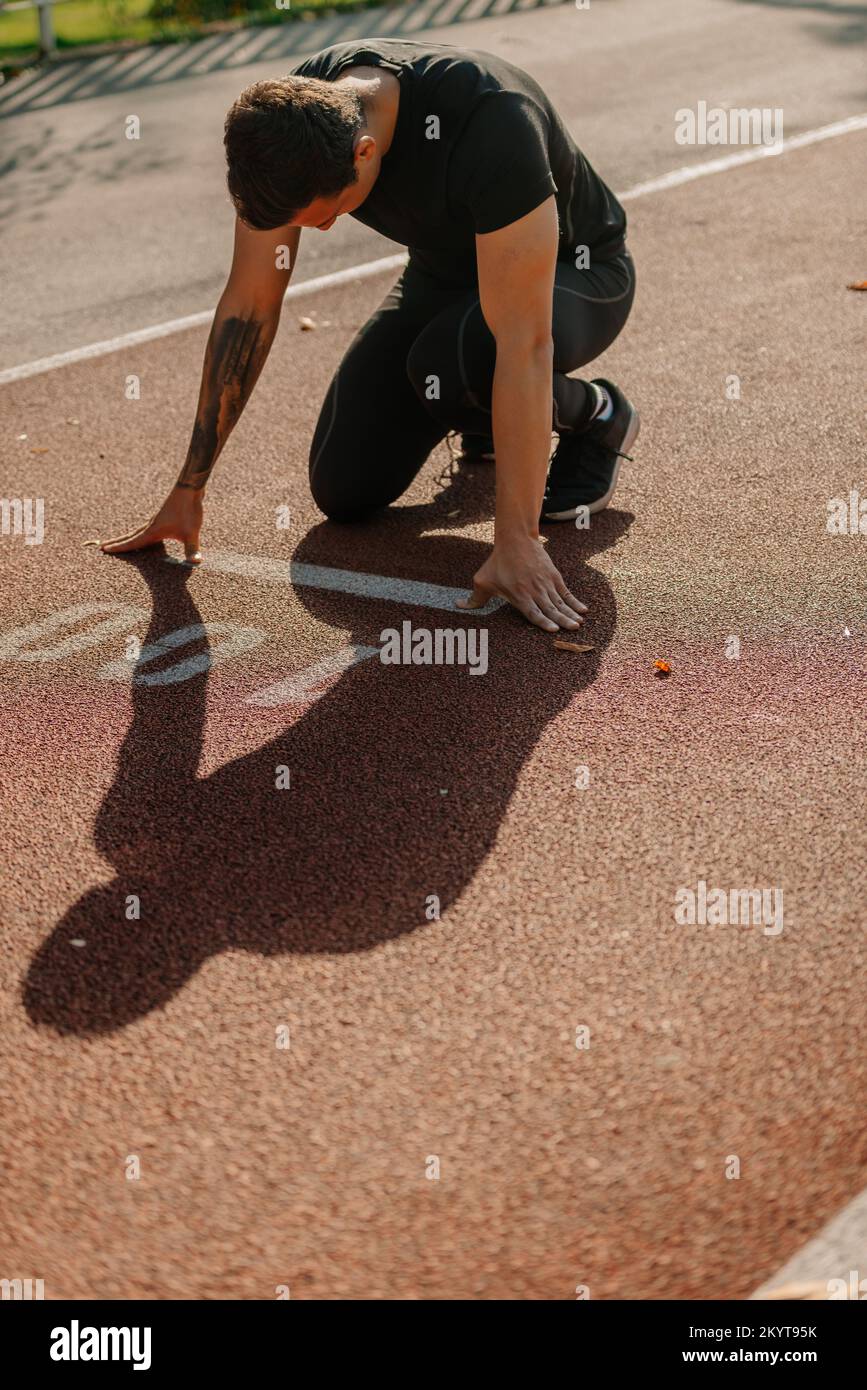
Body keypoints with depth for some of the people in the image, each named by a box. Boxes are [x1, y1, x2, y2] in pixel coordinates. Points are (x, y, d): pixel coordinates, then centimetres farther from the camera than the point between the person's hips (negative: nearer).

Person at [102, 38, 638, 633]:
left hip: (574, 273, -5)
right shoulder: (288, 119, -23)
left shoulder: (490, 125, -41)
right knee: (345, 491, -7)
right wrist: (189, 489, -13)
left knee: (446, 364, -38)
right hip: (444, 272, 5)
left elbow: (522, 344, -42)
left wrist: (517, 541, -44)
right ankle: (489, 412, 21)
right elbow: (249, 306, -15)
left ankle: (594, 415, -6)